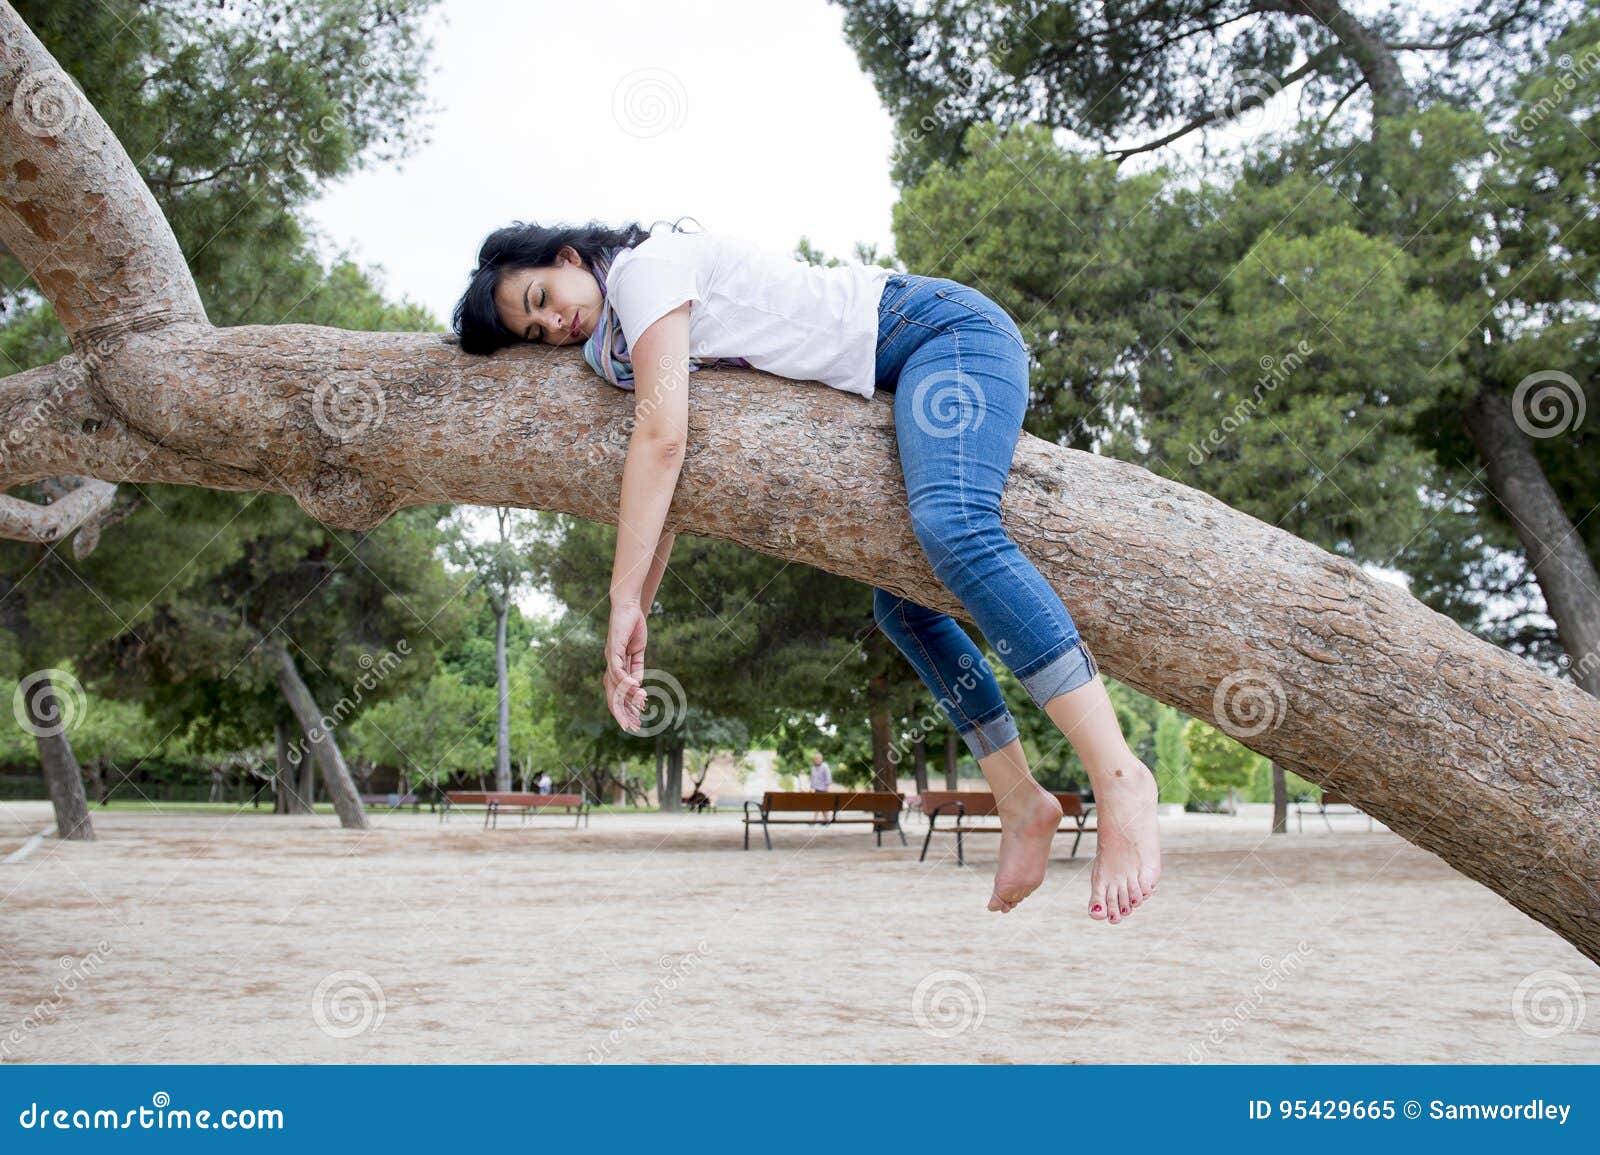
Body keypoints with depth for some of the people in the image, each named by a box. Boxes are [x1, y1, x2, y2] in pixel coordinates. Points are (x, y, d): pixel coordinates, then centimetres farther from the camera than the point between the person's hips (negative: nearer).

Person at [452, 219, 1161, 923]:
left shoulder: (643, 266, -10)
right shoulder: (618, 345, 18)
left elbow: (663, 436, -21)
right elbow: (665, 491, 17)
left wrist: (622, 601, -22)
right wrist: (636, 624, 8)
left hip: (943, 326, -10)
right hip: (903, 381, 10)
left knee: (948, 523, -33)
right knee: (898, 601, 7)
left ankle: (1119, 775, -39)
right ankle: (1021, 801, 8)